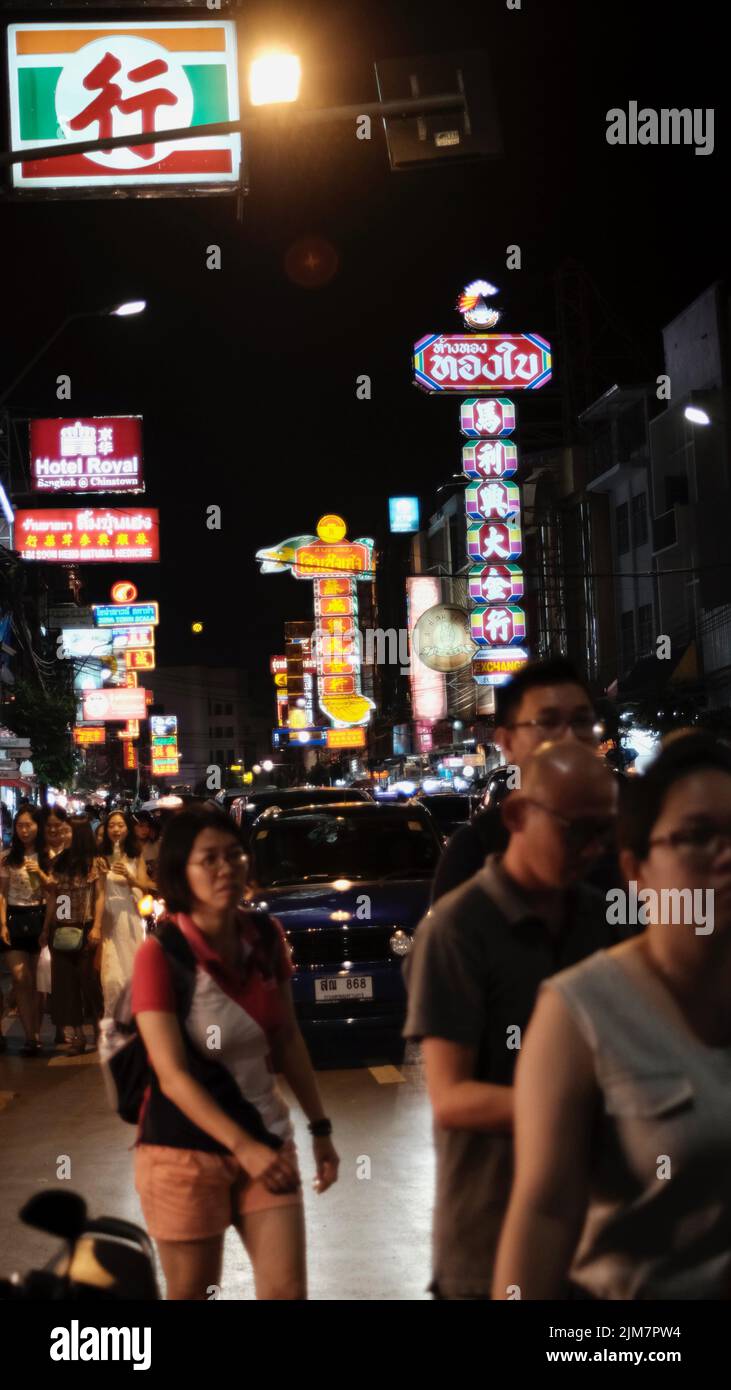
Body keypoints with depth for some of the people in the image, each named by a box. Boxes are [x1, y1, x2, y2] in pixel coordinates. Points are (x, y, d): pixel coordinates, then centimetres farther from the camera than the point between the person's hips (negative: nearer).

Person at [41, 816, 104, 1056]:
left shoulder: (94, 862, -2)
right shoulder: (58, 862, 10)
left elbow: (99, 895, -6)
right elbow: (53, 896, 12)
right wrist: (46, 929, 9)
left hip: (84, 928, -5)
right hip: (61, 929, 5)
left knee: (88, 979, -3)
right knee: (64, 982, 3)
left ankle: (101, 1031, 8)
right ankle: (74, 1036, 7)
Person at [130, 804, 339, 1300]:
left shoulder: (266, 936, 1)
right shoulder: (160, 954, -14)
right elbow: (172, 1075, -18)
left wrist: (320, 1128, 8)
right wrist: (243, 1147, -25)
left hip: (268, 1136, 4)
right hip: (186, 1151, -4)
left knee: (288, 1290, -2)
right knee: (192, 1291, 5)